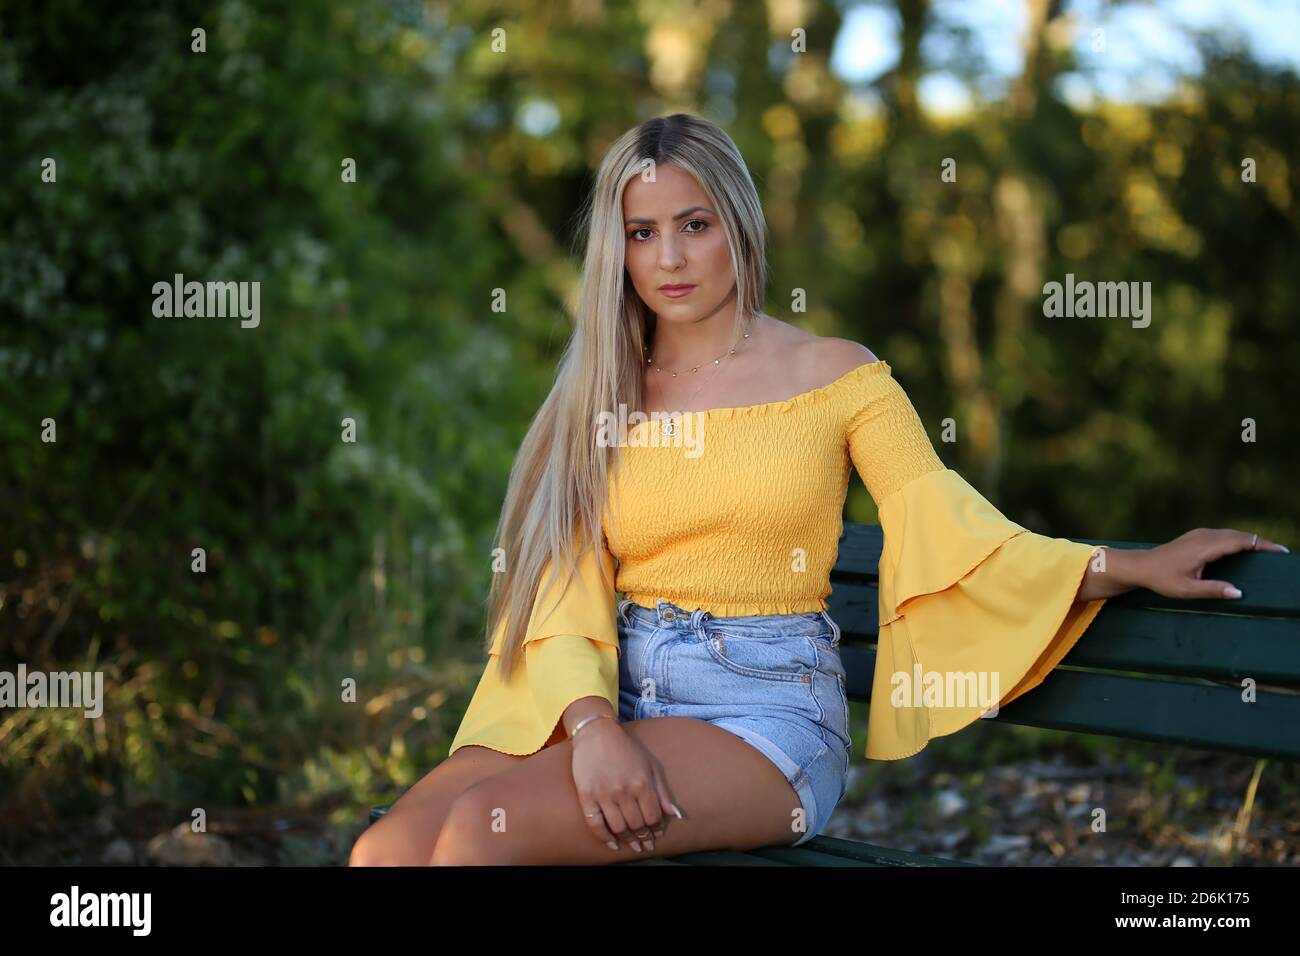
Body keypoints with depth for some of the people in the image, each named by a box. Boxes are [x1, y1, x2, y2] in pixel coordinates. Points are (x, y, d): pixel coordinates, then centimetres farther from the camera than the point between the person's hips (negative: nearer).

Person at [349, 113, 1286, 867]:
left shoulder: (837, 374, 5)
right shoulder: (597, 398, 11)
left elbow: (952, 530, 3)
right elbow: (564, 588, 2)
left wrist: (1135, 566, -9)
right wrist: (594, 728, -16)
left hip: (767, 707, -3)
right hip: (608, 695, 3)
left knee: (482, 827, -27)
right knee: (388, 846, -24)